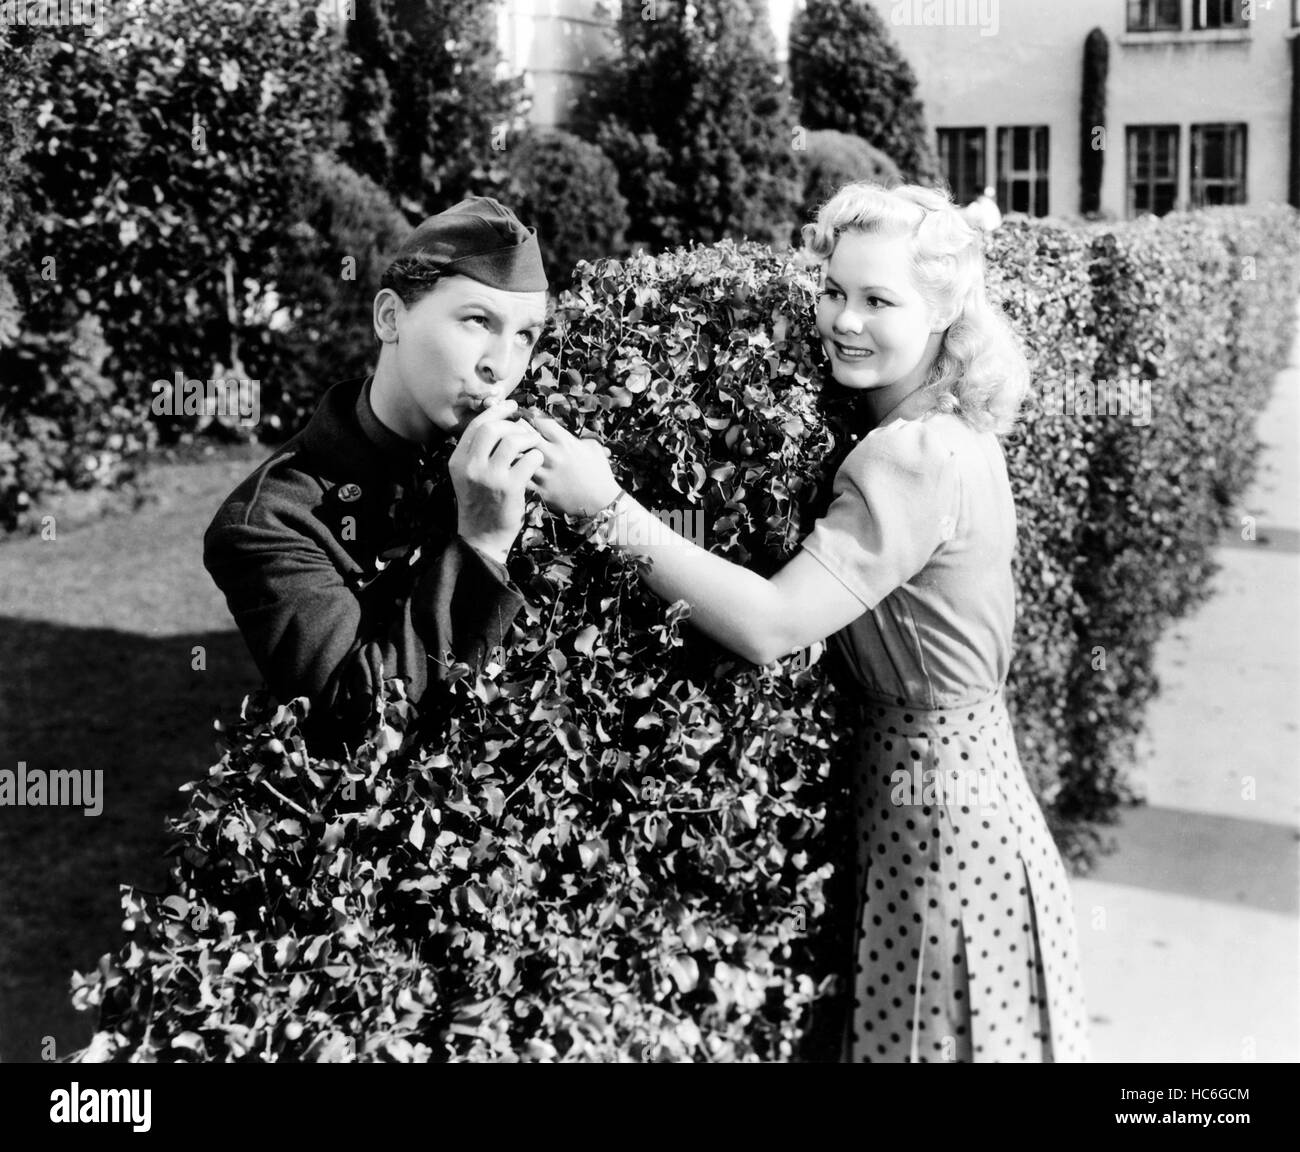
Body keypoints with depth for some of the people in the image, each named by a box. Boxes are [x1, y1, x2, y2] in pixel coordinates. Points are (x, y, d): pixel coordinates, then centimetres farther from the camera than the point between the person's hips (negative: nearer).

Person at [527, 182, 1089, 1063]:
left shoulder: (918, 458, -22)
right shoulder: (946, 435, 6)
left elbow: (773, 625, -28)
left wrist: (608, 507, -29)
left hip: (936, 802, -9)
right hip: (961, 779, 9)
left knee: (932, 1037, 5)